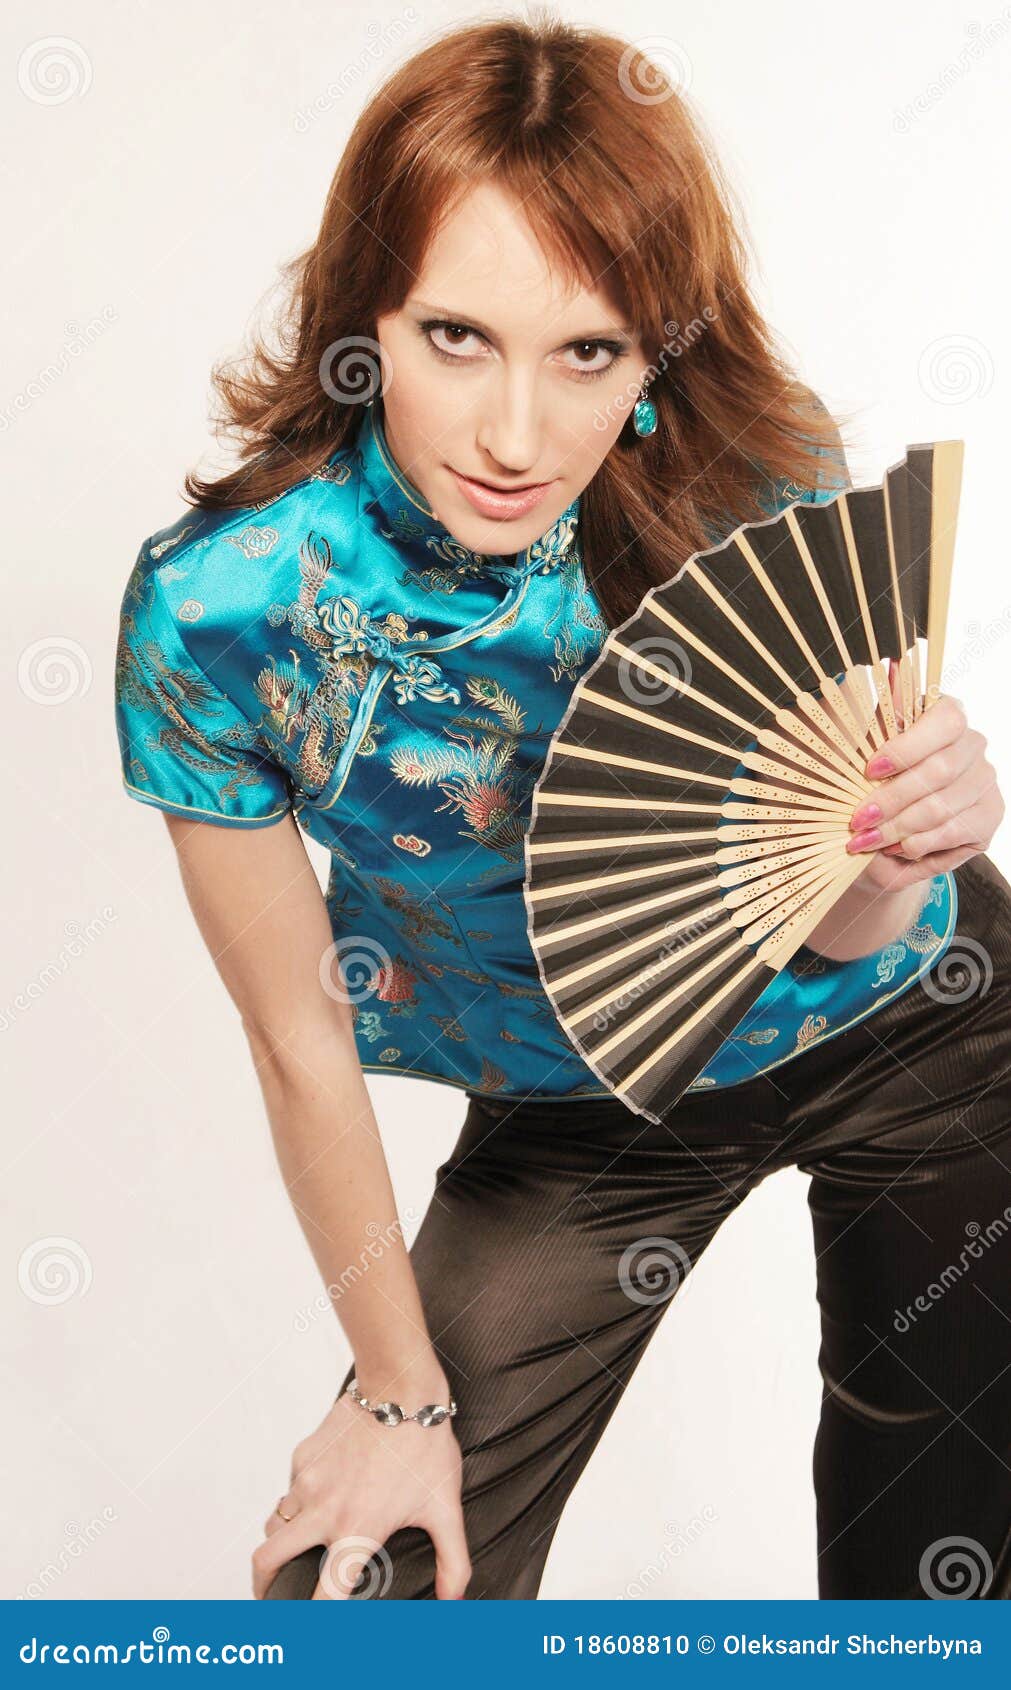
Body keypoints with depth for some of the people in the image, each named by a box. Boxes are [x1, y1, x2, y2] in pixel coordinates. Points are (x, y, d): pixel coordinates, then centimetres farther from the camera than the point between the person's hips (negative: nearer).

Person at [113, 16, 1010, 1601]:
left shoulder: (772, 486, -26)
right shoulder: (218, 608, -27)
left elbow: (831, 930, -17)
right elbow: (302, 1041, -16)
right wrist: (404, 1394, -4)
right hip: (577, 1112, 0)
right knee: (361, 1590, 2)